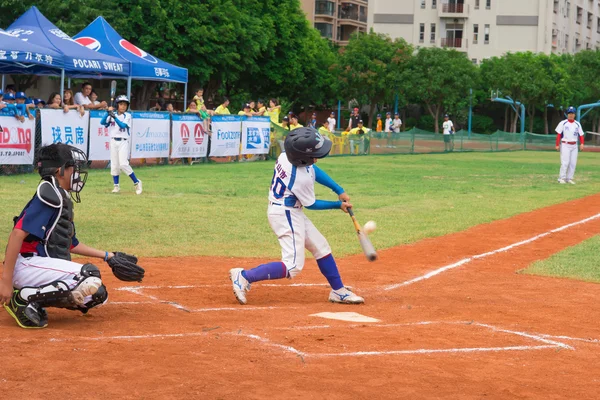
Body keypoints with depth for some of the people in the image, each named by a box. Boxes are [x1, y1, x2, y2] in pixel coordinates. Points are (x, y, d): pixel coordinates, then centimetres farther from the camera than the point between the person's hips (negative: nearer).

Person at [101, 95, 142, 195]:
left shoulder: (127, 116, -1)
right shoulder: (112, 115, 7)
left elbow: (123, 125, -16)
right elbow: (102, 122, -5)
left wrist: (114, 117, -27)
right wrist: (108, 113, -19)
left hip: (123, 142, -4)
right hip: (113, 141, 4)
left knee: (123, 164, -13)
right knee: (114, 164, 5)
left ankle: (137, 182, -1)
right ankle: (116, 186, 14)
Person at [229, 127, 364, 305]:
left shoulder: (286, 155, -6)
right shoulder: (302, 178, -29)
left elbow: (315, 170, 10)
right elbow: (311, 204, -10)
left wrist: (339, 190, 8)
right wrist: (338, 205, 3)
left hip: (290, 213, 10)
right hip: (286, 215, -10)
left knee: (321, 248, 17)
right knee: (293, 267, -11)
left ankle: (338, 291, 26)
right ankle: (244, 276, -10)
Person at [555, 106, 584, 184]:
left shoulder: (577, 124, 9)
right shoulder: (563, 123, -1)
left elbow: (581, 135, 6)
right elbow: (558, 134, -3)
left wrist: (582, 144, -10)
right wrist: (557, 145, -10)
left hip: (574, 146, 4)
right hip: (565, 145, -4)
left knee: (573, 163, 1)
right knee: (565, 162, -13)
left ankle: (569, 178, 8)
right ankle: (561, 178, -9)